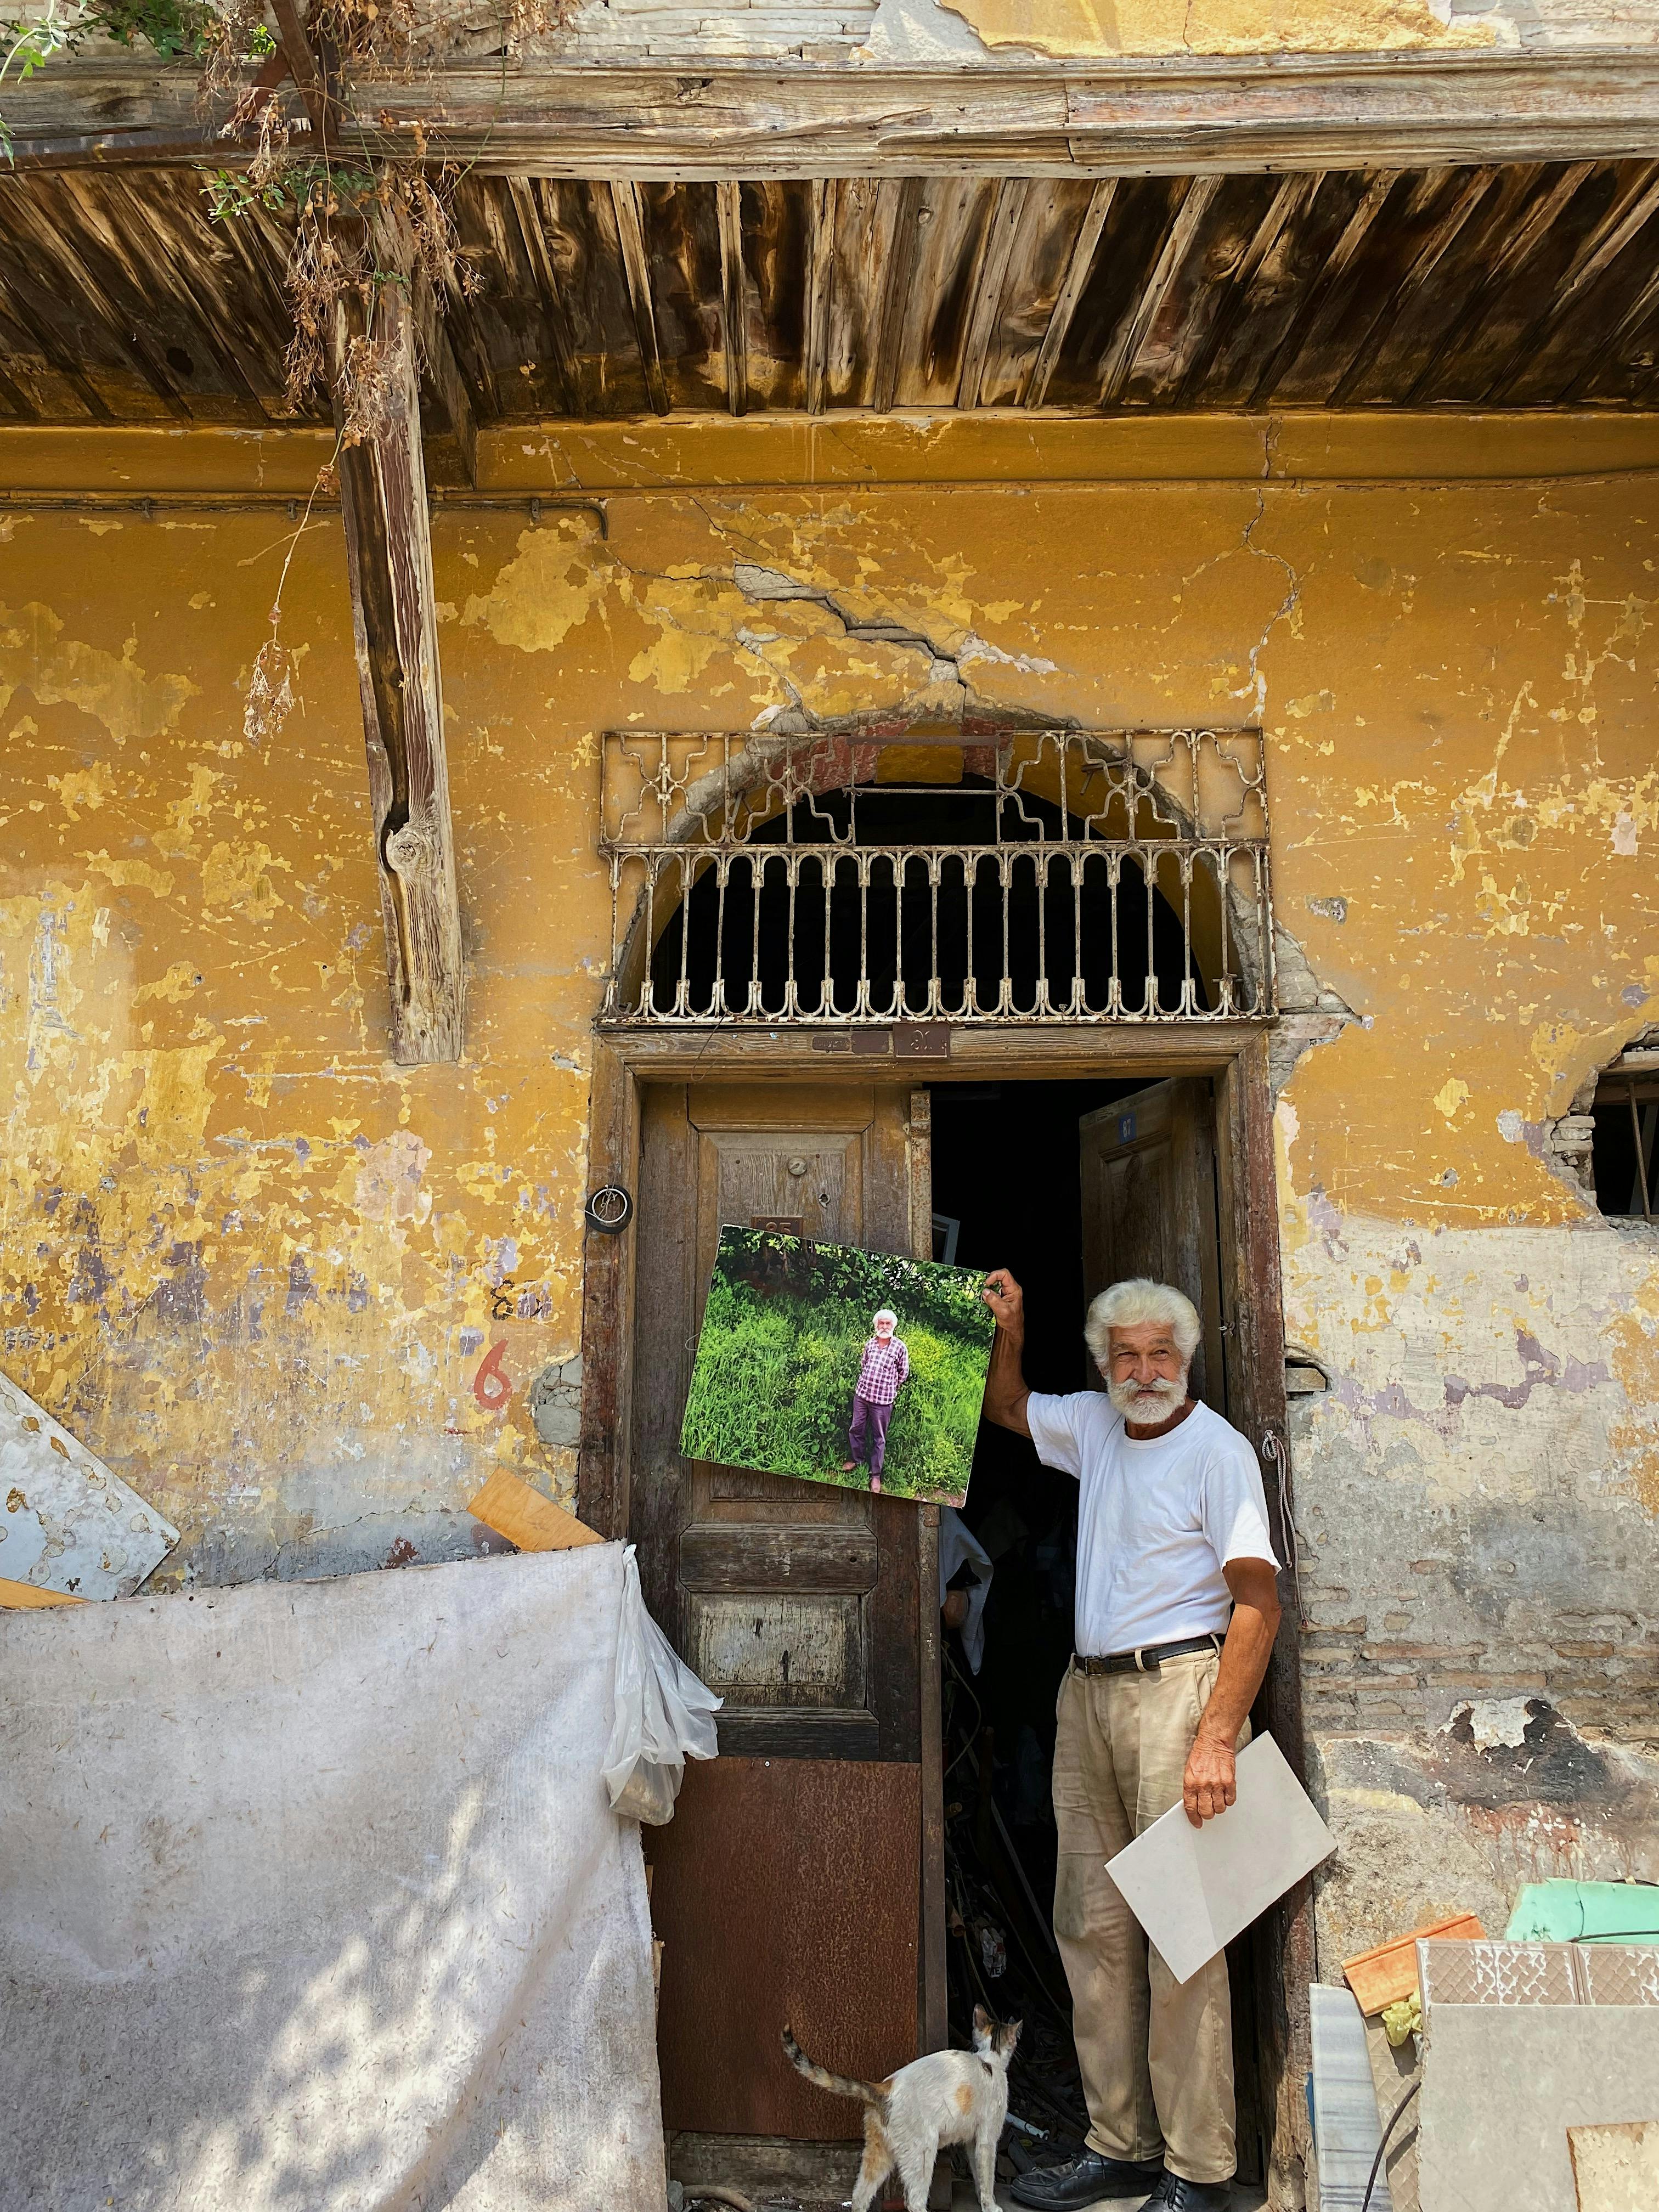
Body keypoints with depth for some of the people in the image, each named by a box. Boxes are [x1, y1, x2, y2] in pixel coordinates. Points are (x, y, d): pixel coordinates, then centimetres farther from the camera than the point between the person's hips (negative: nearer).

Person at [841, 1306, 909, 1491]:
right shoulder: (870, 1343, 4)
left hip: (883, 1400, -4)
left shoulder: (899, 1347, -7)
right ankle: (857, 1459, 36)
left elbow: (903, 1373, 5)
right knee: (856, 1429, 14)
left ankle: (876, 1474, 12)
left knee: (879, 1438, 4)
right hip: (862, 1394, 4)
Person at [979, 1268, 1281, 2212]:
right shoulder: (1094, 1424, 11)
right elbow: (1006, 1407, 30)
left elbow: (1258, 1603, -14)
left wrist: (1215, 1739, -21)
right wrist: (1009, 1328, 12)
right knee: (1092, 1926, 9)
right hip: (1088, 1691, 7)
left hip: (1178, 1684, -7)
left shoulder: (1218, 1449, -9)